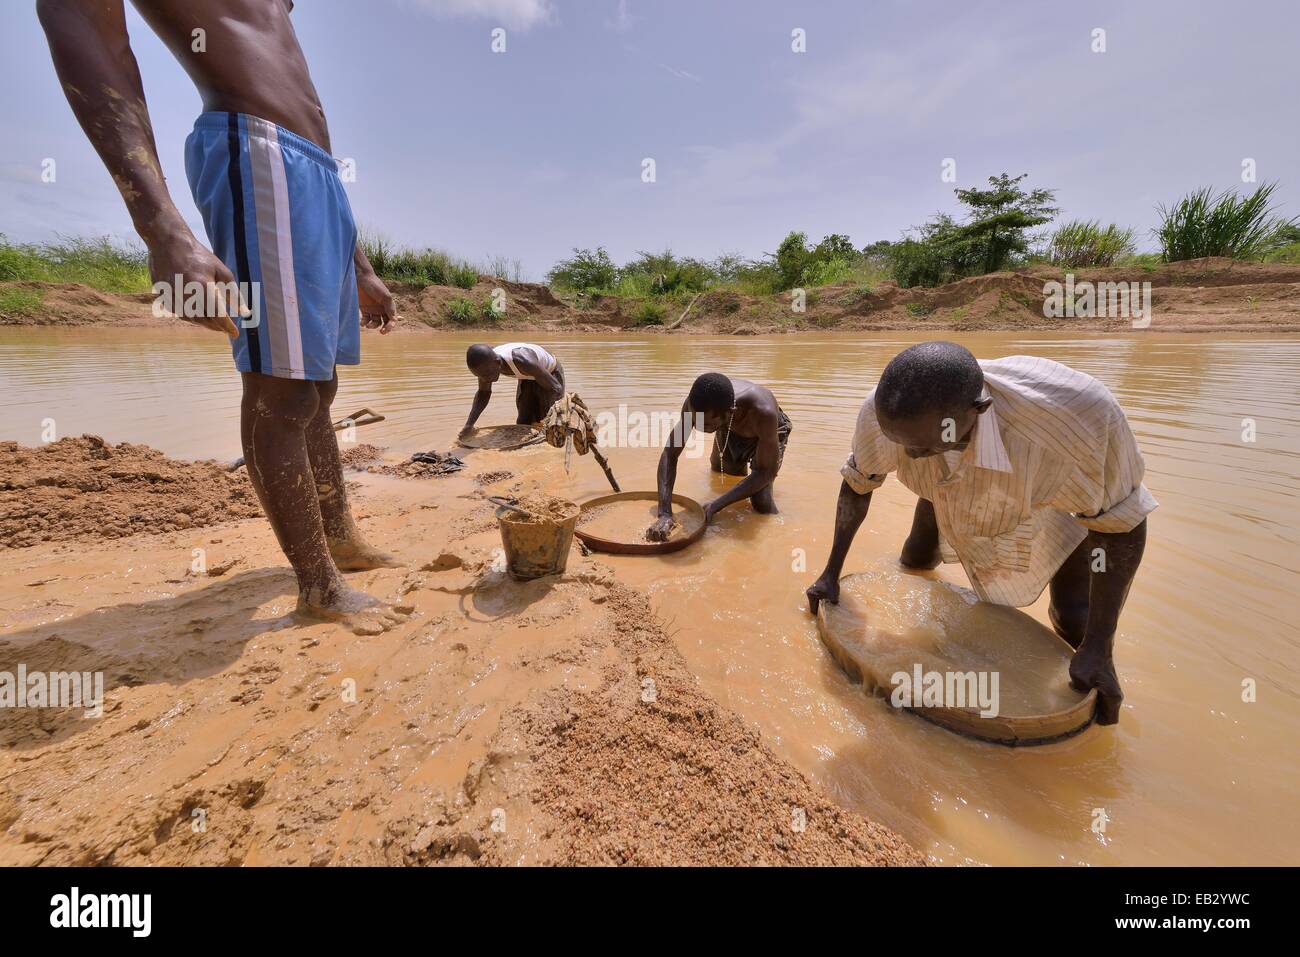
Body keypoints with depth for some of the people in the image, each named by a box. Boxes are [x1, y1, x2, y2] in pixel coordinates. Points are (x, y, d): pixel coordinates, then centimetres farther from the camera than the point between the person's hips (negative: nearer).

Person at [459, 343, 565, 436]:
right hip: (529, 377, 6)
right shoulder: (486, 363, -24)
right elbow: (483, 393, -8)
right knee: (523, 422, 7)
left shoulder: (521, 361, -44)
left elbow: (555, 388, -37)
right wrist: (469, 424, -19)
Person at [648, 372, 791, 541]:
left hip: (768, 432, -3)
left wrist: (715, 506, -42)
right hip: (729, 431, 4)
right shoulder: (697, 403, -38)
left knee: (760, 501, -21)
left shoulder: (763, 411, -48)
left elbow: (767, 472, -36)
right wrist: (664, 513, -42)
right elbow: (669, 454, -30)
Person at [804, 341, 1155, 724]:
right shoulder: (885, 411, -37)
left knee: (1075, 622, -6)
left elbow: (1122, 522, -28)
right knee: (913, 562, 11)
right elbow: (857, 481, -17)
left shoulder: (1075, 416, -45)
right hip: (955, 488, 3)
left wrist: (1098, 648, -26)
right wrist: (831, 573, -12)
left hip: (1064, 493, -2)